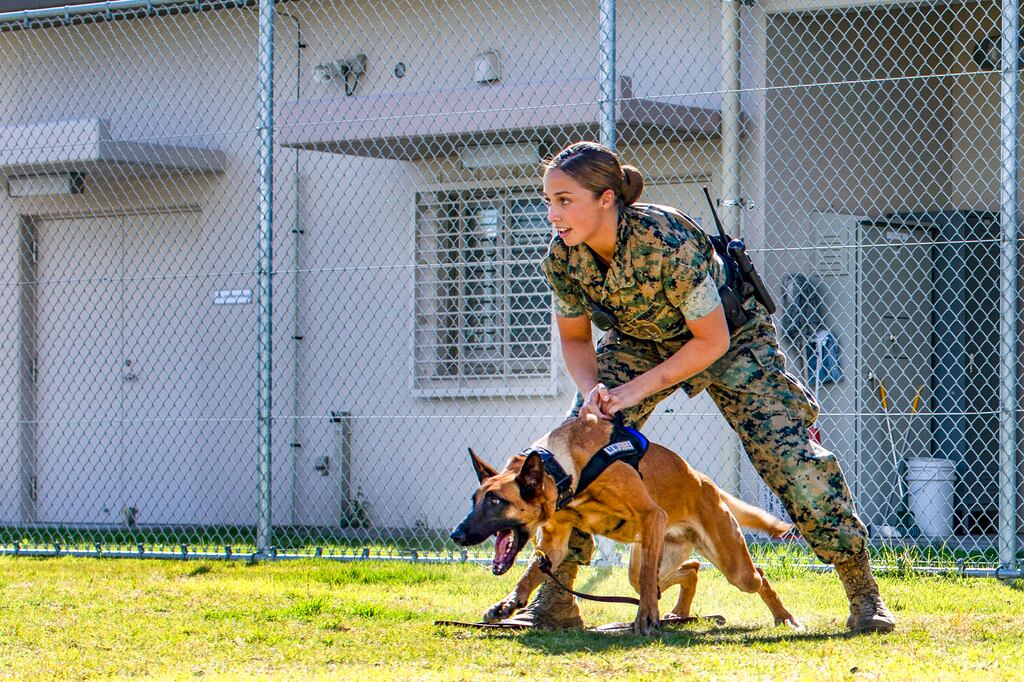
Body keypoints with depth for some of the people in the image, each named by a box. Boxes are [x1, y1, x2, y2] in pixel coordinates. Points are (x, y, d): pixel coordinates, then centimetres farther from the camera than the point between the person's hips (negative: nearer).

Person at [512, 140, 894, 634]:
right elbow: (574, 338, -4)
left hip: (731, 338, -5)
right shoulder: (562, 259, -22)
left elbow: (712, 341, -28)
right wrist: (591, 388, -24)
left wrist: (639, 389, -28)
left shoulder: (668, 242, -38)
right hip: (638, 341, 5)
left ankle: (863, 591, -2)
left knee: (789, 454, -16)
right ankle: (555, 598, -4)